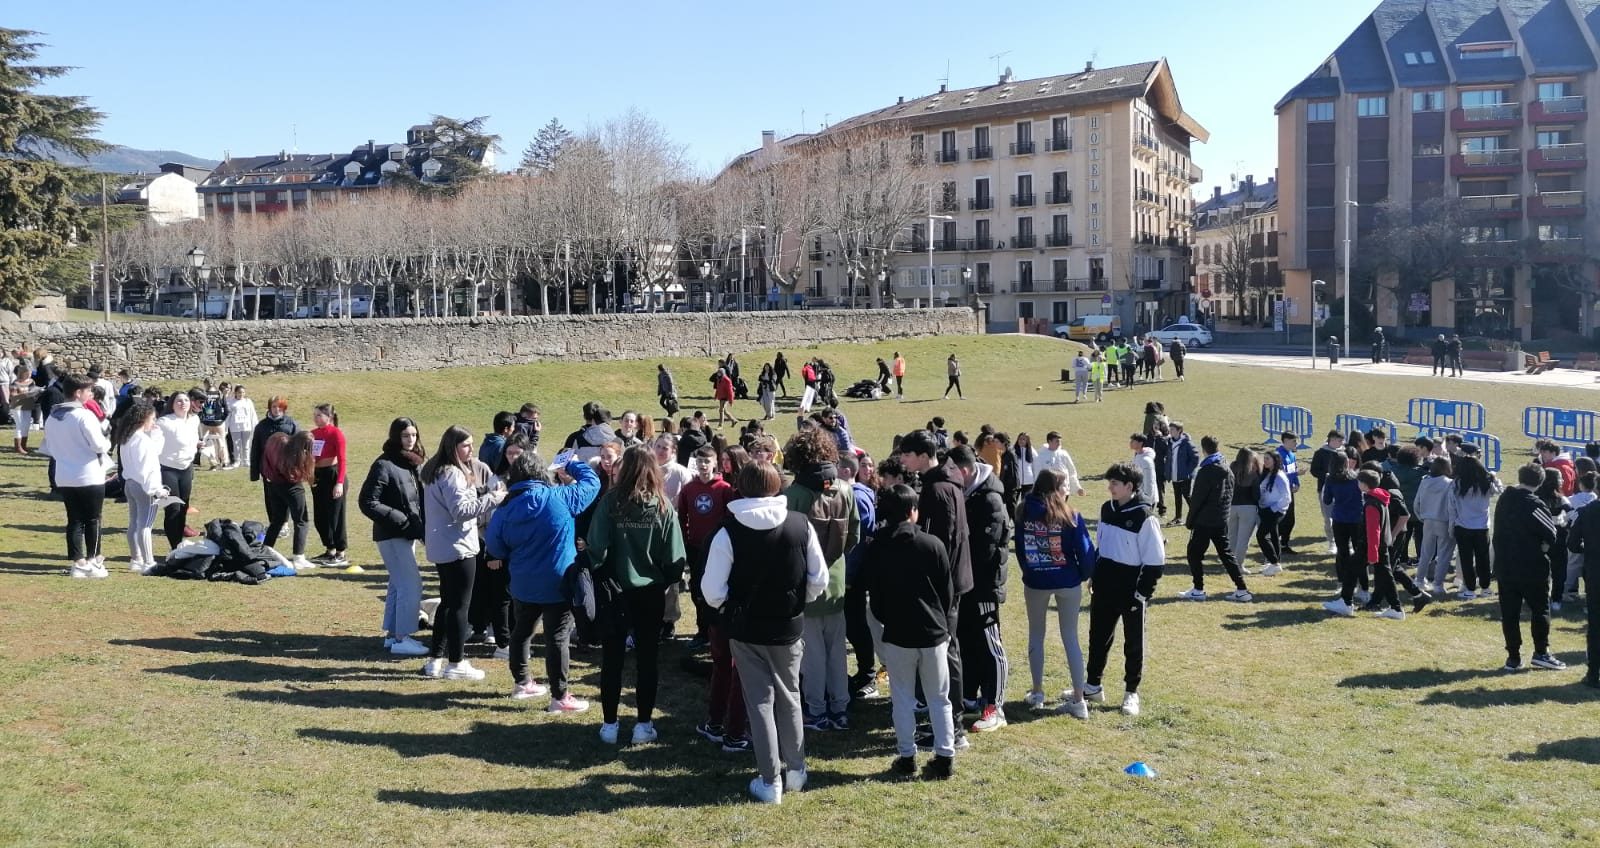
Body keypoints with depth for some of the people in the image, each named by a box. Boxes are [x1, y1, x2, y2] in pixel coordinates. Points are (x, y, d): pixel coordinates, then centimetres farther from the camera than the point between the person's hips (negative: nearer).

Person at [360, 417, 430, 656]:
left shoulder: (415, 464, 8)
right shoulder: (384, 465, -15)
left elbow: (421, 499, 17)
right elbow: (367, 502, -17)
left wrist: (422, 523, 0)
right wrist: (399, 518, -19)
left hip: (408, 534, 8)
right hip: (392, 535, -8)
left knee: (398, 584, 15)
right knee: (411, 585, -8)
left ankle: (392, 634, 25)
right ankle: (401, 639, -1)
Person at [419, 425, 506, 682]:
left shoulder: (434, 471, 13)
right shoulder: (453, 474, -18)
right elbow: (461, 509, -25)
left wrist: (485, 494, 7)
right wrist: (493, 499, -20)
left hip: (440, 549, 10)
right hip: (458, 548, -10)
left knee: (447, 602, 18)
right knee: (459, 605, -1)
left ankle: (435, 660, 23)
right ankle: (455, 663, 6)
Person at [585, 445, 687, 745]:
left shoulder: (610, 501, -11)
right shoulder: (663, 506, -5)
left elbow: (596, 546, -13)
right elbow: (674, 555, -3)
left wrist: (597, 579, 0)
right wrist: (672, 587, 8)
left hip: (614, 590, -1)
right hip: (651, 591, 1)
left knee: (612, 658, 10)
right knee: (647, 659, 10)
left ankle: (609, 724, 16)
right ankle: (644, 725, 14)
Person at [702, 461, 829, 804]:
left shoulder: (729, 532, -15)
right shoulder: (801, 525, -7)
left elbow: (712, 591, -16)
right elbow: (819, 579, -2)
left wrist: (729, 610, 5)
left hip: (746, 629, -2)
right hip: (789, 627, 2)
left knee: (760, 701, 7)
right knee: (789, 697, 19)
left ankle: (770, 781, 9)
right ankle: (795, 769, 28)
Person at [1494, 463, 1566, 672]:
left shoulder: (1504, 500, 5)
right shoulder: (1533, 504, -15)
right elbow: (1550, 534, -15)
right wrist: (1544, 545, 5)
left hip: (1504, 566, 5)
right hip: (1532, 567, -5)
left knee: (1509, 613, 6)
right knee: (1540, 609, 10)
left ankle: (1513, 657, 7)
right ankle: (1541, 653, 10)